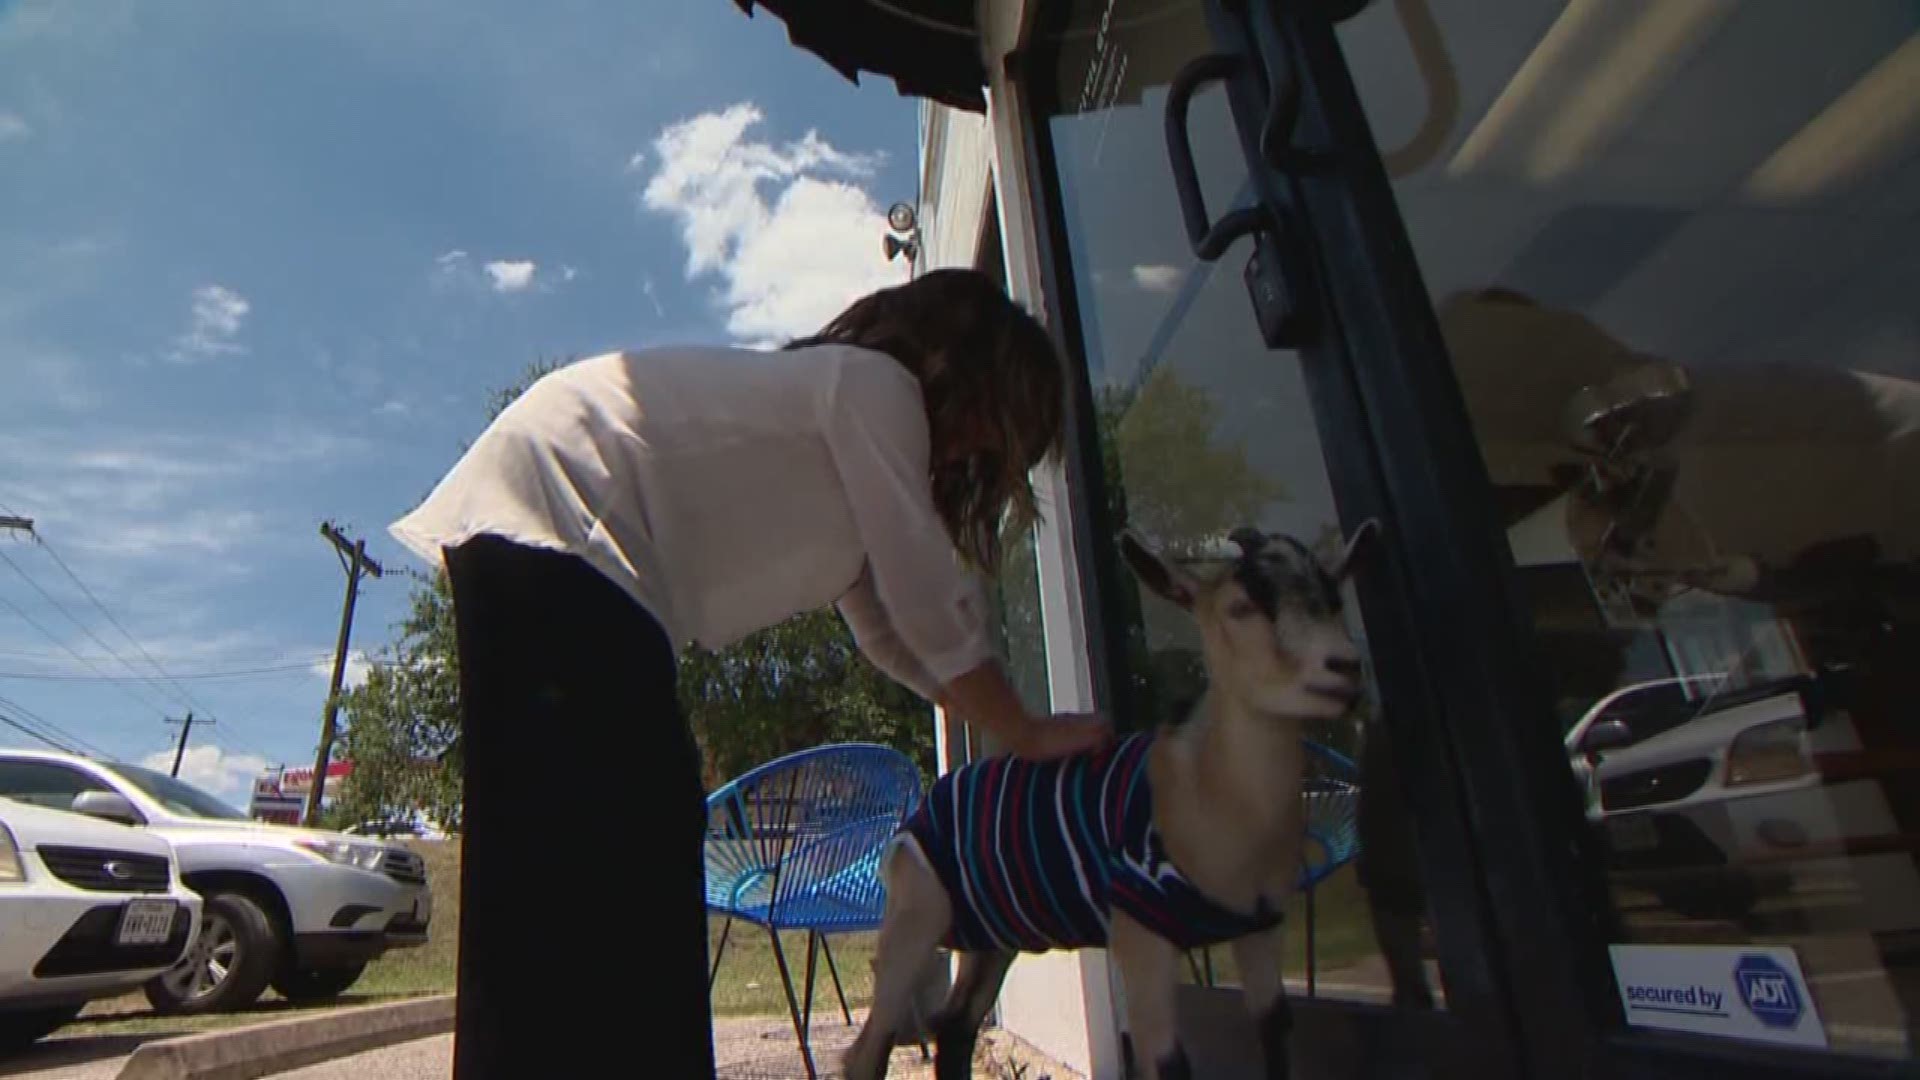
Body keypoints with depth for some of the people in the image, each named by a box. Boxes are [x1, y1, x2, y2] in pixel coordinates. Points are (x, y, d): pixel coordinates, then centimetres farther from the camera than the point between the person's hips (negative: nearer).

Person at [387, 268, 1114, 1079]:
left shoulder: (842, 442, 22)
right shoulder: (875, 382, -6)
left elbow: (891, 633, 22)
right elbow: (930, 602, -10)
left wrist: (1011, 729, 17)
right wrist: (1028, 736, 2)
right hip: (547, 519, -10)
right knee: (569, 861, -14)